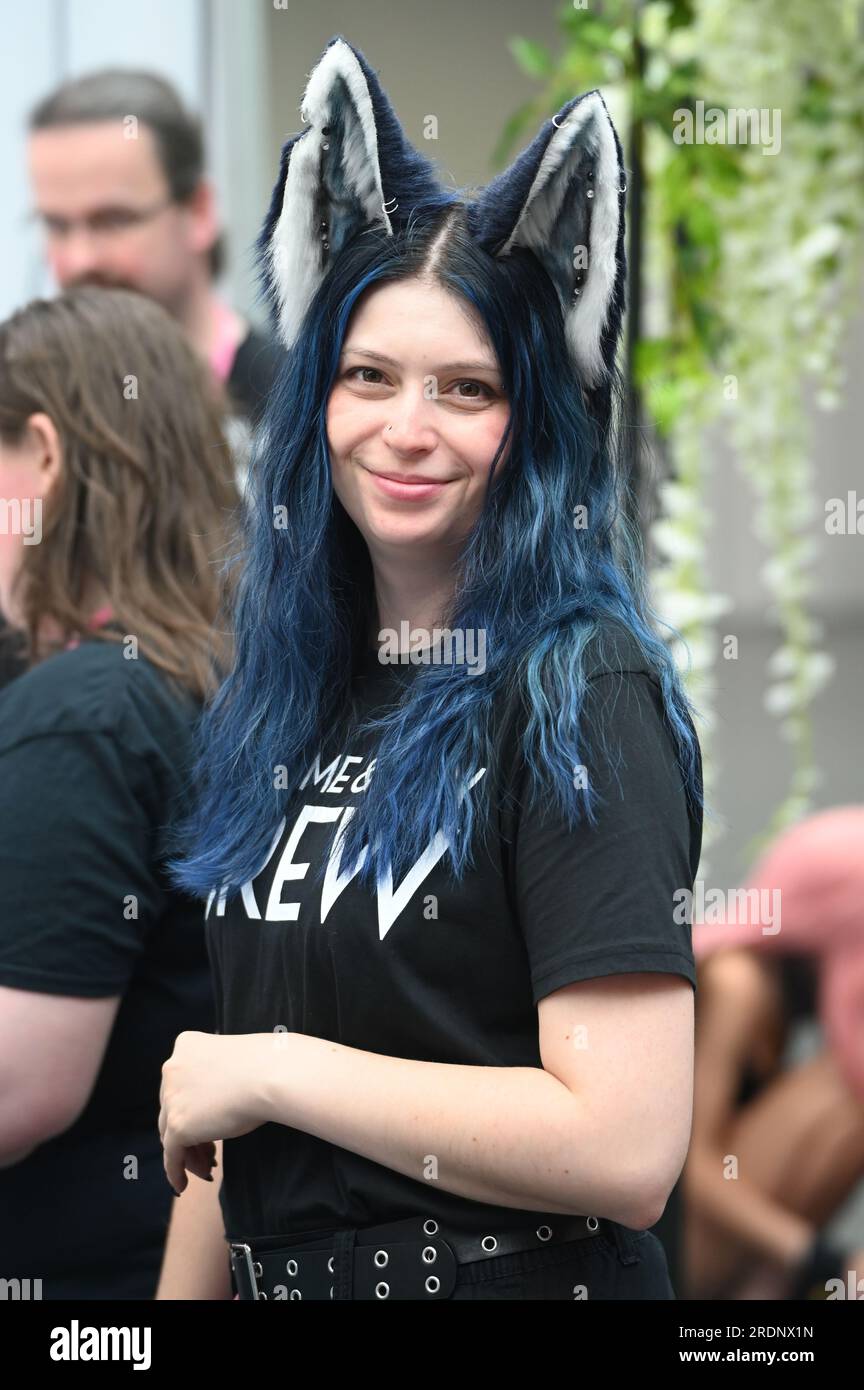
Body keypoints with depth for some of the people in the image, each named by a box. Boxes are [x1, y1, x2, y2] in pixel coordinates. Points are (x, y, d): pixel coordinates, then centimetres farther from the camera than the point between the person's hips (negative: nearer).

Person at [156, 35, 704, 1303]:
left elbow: (626, 1150, -24)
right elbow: (233, 1125, 13)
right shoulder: (292, 697, 7)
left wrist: (275, 1068, -17)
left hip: (517, 1272, -7)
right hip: (288, 1275, 7)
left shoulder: (578, 697, -15)